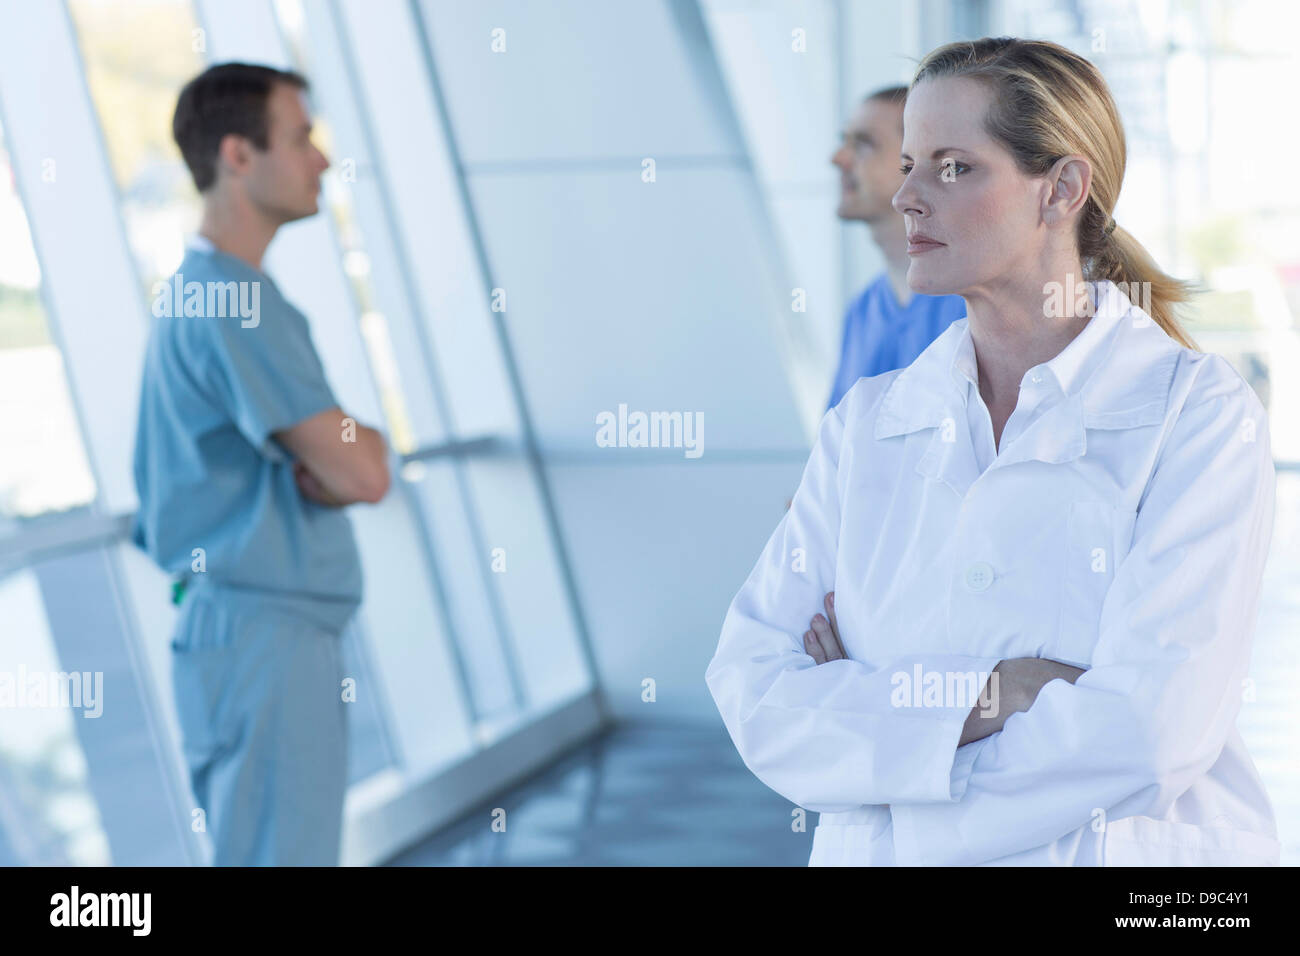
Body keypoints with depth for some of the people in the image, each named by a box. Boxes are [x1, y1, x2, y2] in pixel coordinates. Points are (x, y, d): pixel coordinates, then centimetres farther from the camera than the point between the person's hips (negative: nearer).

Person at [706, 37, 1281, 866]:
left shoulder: (1200, 414, -3)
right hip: (877, 854, 3)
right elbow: (753, 693, 0)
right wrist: (978, 701, -14)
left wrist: (862, 706, -5)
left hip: (1120, 852, -2)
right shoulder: (867, 423, 8)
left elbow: (1151, 730, -13)